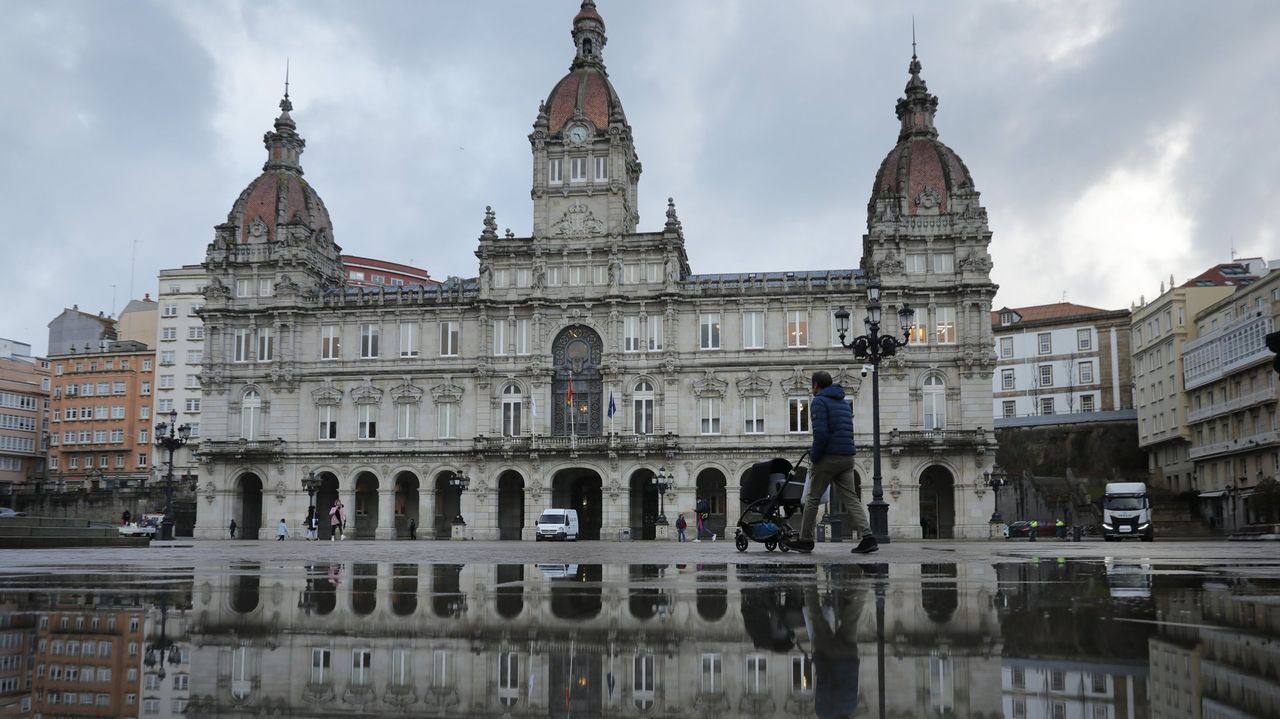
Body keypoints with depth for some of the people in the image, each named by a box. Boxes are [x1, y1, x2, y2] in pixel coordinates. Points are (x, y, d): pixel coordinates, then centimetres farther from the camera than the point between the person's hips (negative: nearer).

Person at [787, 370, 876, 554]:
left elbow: (820, 434, -19)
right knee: (851, 499, 3)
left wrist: (814, 457, -9)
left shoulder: (819, 401, -7)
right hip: (847, 457, 7)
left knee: (813, 499, 5)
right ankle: (868, 537, -10)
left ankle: (805, 540, 13)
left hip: (828, 457, -7)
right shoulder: (843, 402, 19)